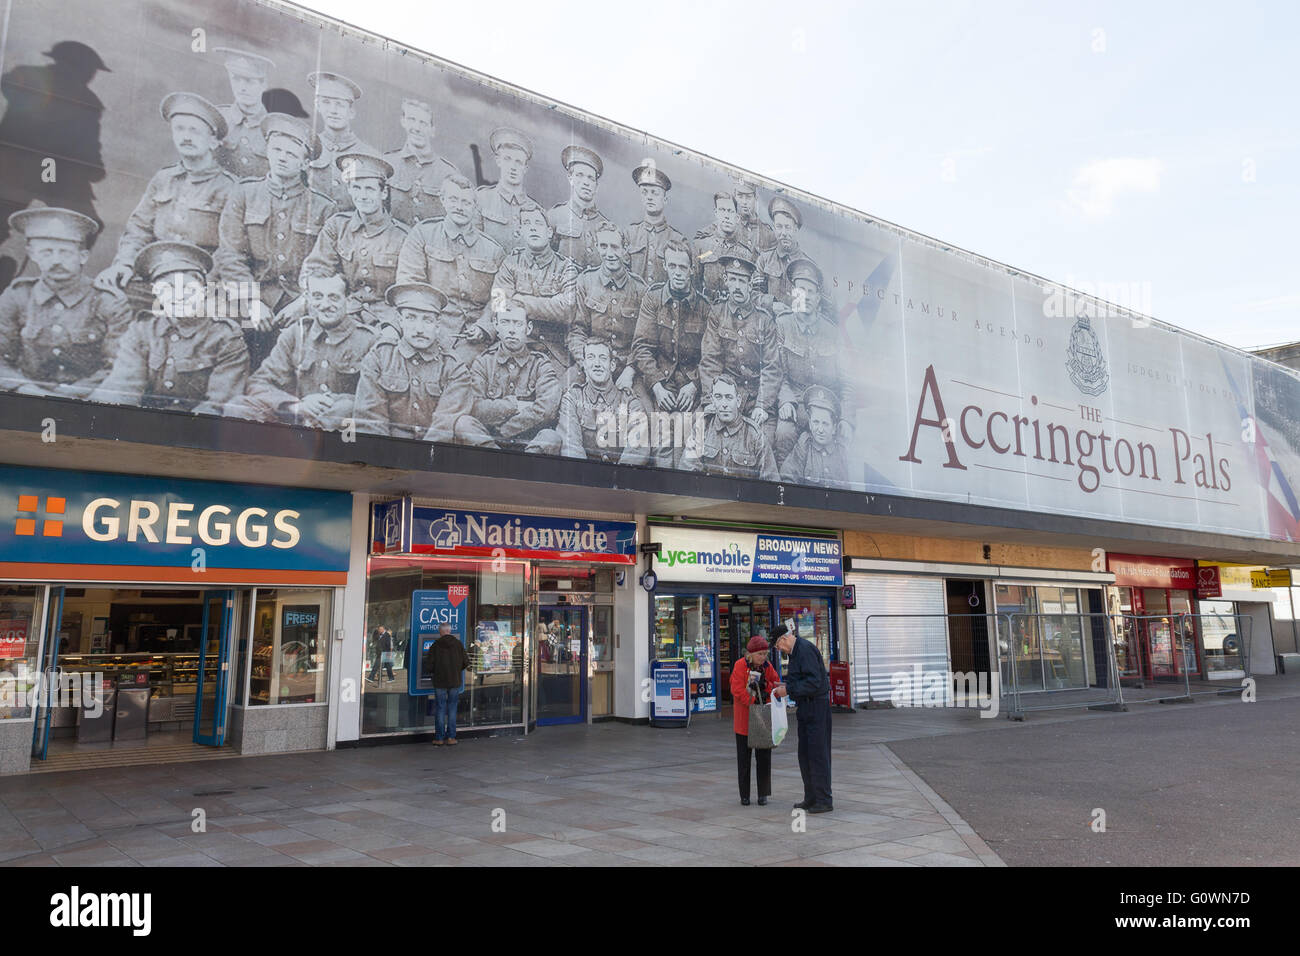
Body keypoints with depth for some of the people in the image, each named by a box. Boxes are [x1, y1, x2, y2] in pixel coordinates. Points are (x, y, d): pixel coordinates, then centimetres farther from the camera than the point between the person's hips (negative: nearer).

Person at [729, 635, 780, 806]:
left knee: (764, 756, 5)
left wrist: (768, 694, -13)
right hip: (744, 718, -3)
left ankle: (763, 794, 15)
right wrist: (754, 703, -22)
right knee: (744, 757, 6)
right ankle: (744, 795, 15)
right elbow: (737, 690, -17)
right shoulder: (740, 666, -12)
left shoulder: (767, 666, 1)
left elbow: (776, 683, 7)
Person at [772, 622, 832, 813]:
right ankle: (811, 798, 20)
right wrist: (787, 686, 8)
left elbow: (814, 681, -25)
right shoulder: (796, 651, 14)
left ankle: (824, 801, 1)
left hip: (817, 706, -10)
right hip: (806, 708, 10)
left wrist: (789, 690, -20)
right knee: (805, 754, 12)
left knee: (818, 754, -5)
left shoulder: (805, 649, -18)